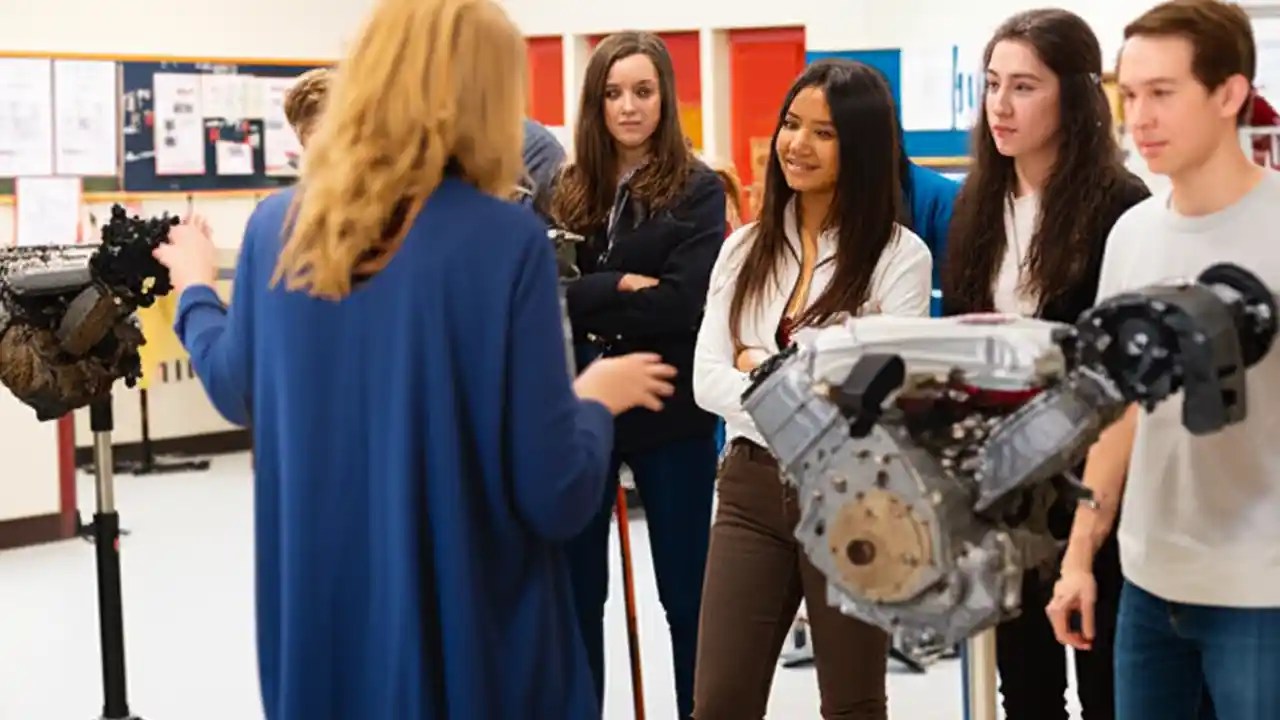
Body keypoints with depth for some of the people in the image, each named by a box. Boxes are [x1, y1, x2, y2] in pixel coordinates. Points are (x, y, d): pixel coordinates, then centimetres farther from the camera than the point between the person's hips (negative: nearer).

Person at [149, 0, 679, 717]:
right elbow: (555, 499, -17)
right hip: (469, 633, -4)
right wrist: (597, 398, 3)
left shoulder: (278, 226, -4)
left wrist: (194, 287, 34)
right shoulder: (506, 239, -17)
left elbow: (236, 389, 16)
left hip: (318, 627, 4)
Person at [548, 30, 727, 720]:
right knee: (575, 589, 11)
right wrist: (621, 286, -20)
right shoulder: (566, 189, 4)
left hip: (668, 413, -3)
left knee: (685, 589, 8)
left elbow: (685, 302, -16)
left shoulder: (696, 189, -5)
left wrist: (589, 309, -13)